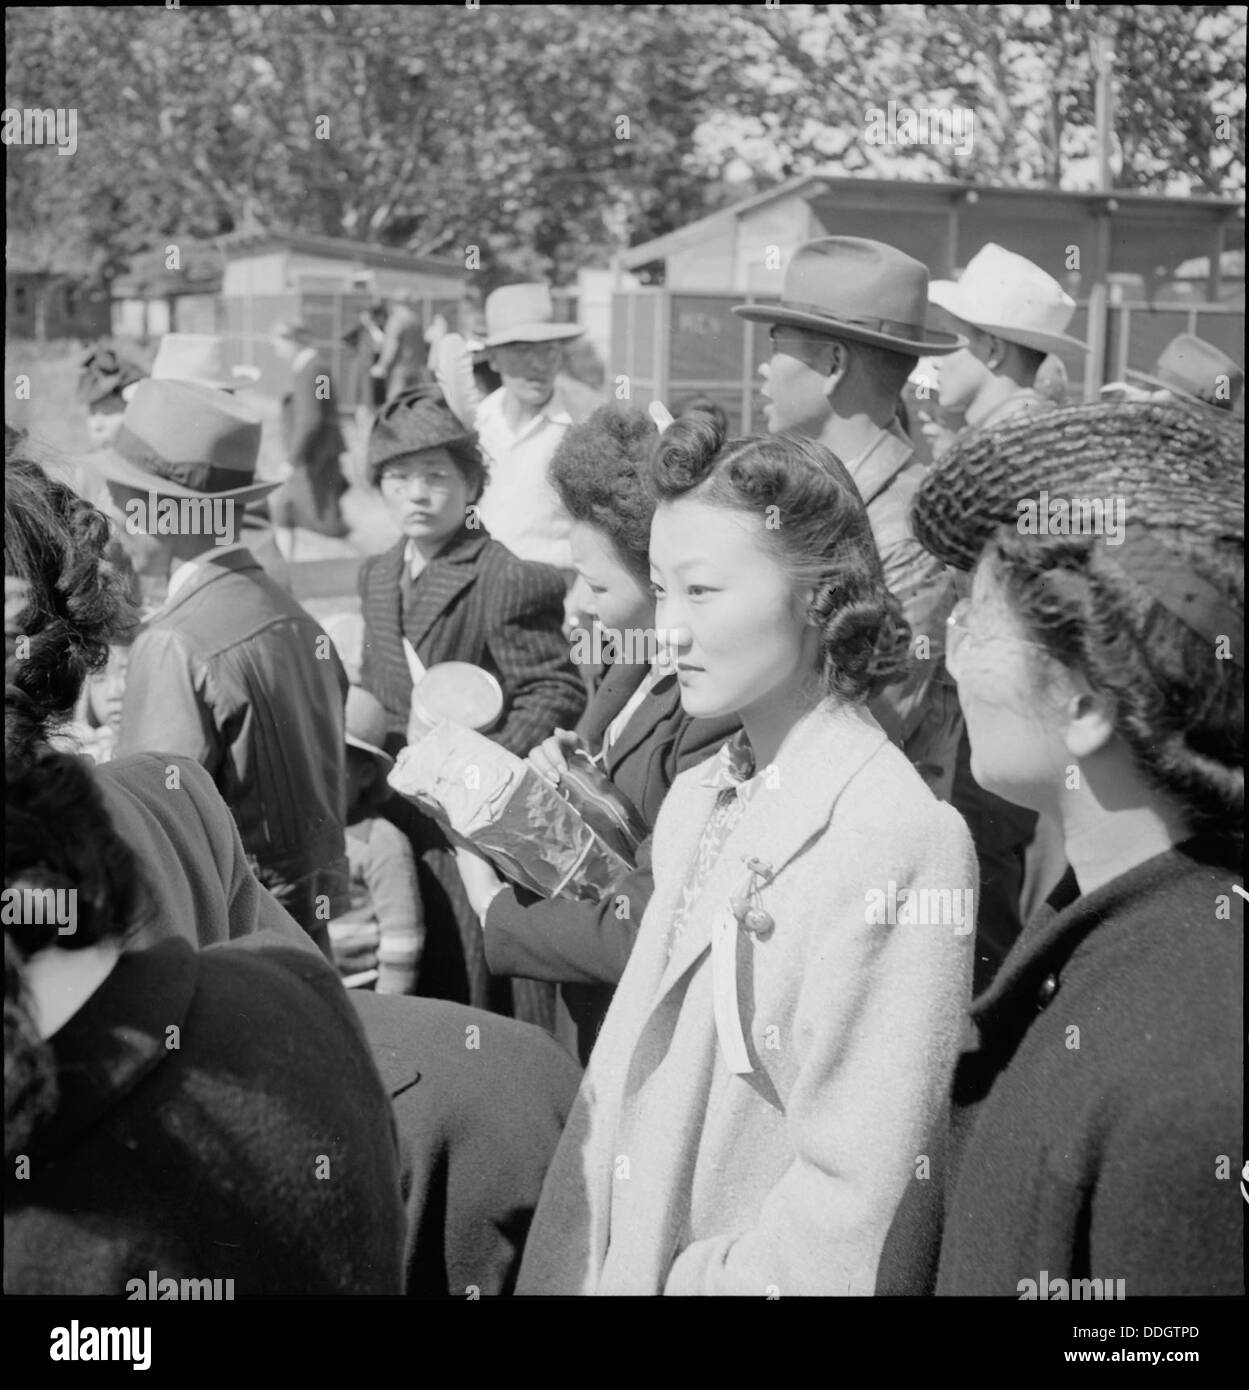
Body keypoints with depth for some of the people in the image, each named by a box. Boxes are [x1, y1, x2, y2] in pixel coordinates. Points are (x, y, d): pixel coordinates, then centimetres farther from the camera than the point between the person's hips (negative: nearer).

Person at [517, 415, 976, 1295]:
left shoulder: (899, 839, -20)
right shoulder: (696, 801, 4)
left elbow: (853, 1202, -22)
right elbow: (630, 1084, 6)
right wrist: (577, 1265, -1)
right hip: (612, 1260, 7)